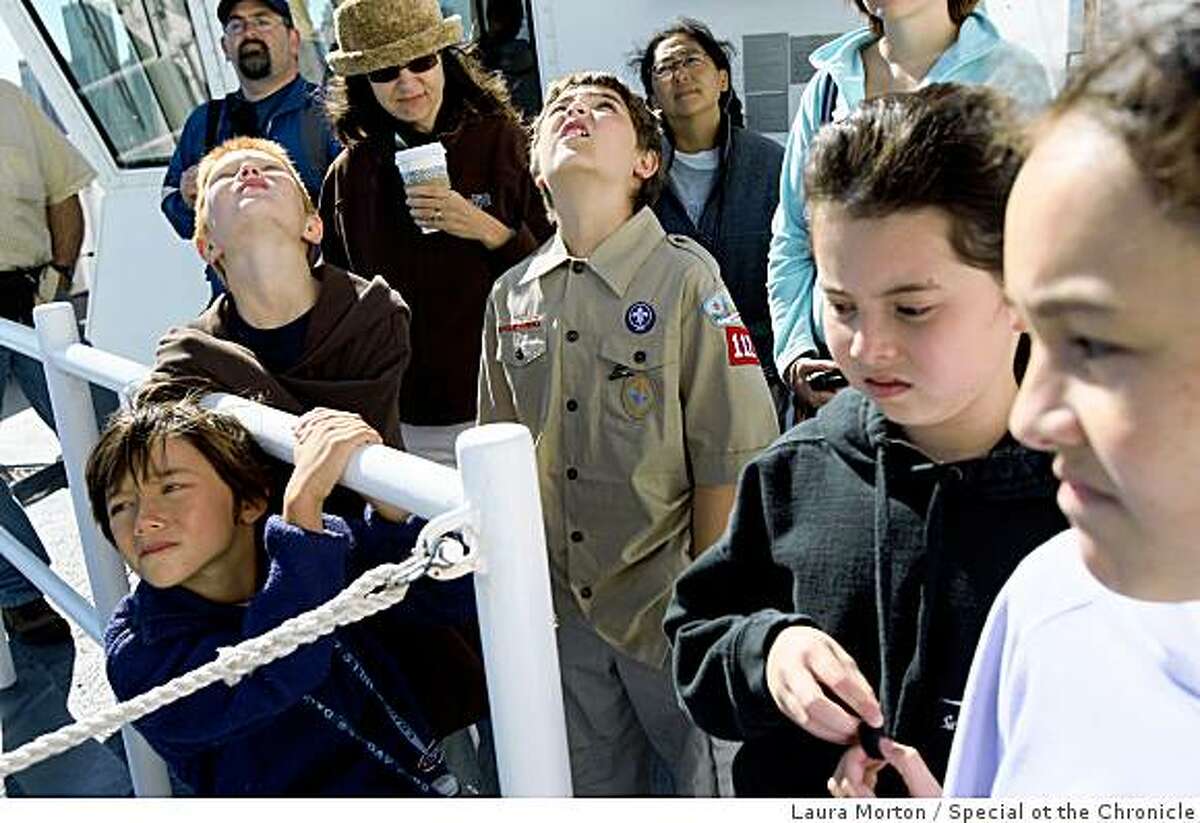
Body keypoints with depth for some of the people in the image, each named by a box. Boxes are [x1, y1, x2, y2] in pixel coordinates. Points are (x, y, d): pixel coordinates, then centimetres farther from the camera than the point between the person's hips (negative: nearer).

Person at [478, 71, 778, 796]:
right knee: (599, 786, 21)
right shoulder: (511, 296, 1)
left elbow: (727, 460, -13)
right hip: (561, 608, 4)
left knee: (710, 777, 15)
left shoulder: (685, 278, -14)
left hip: (666, 607, -4)